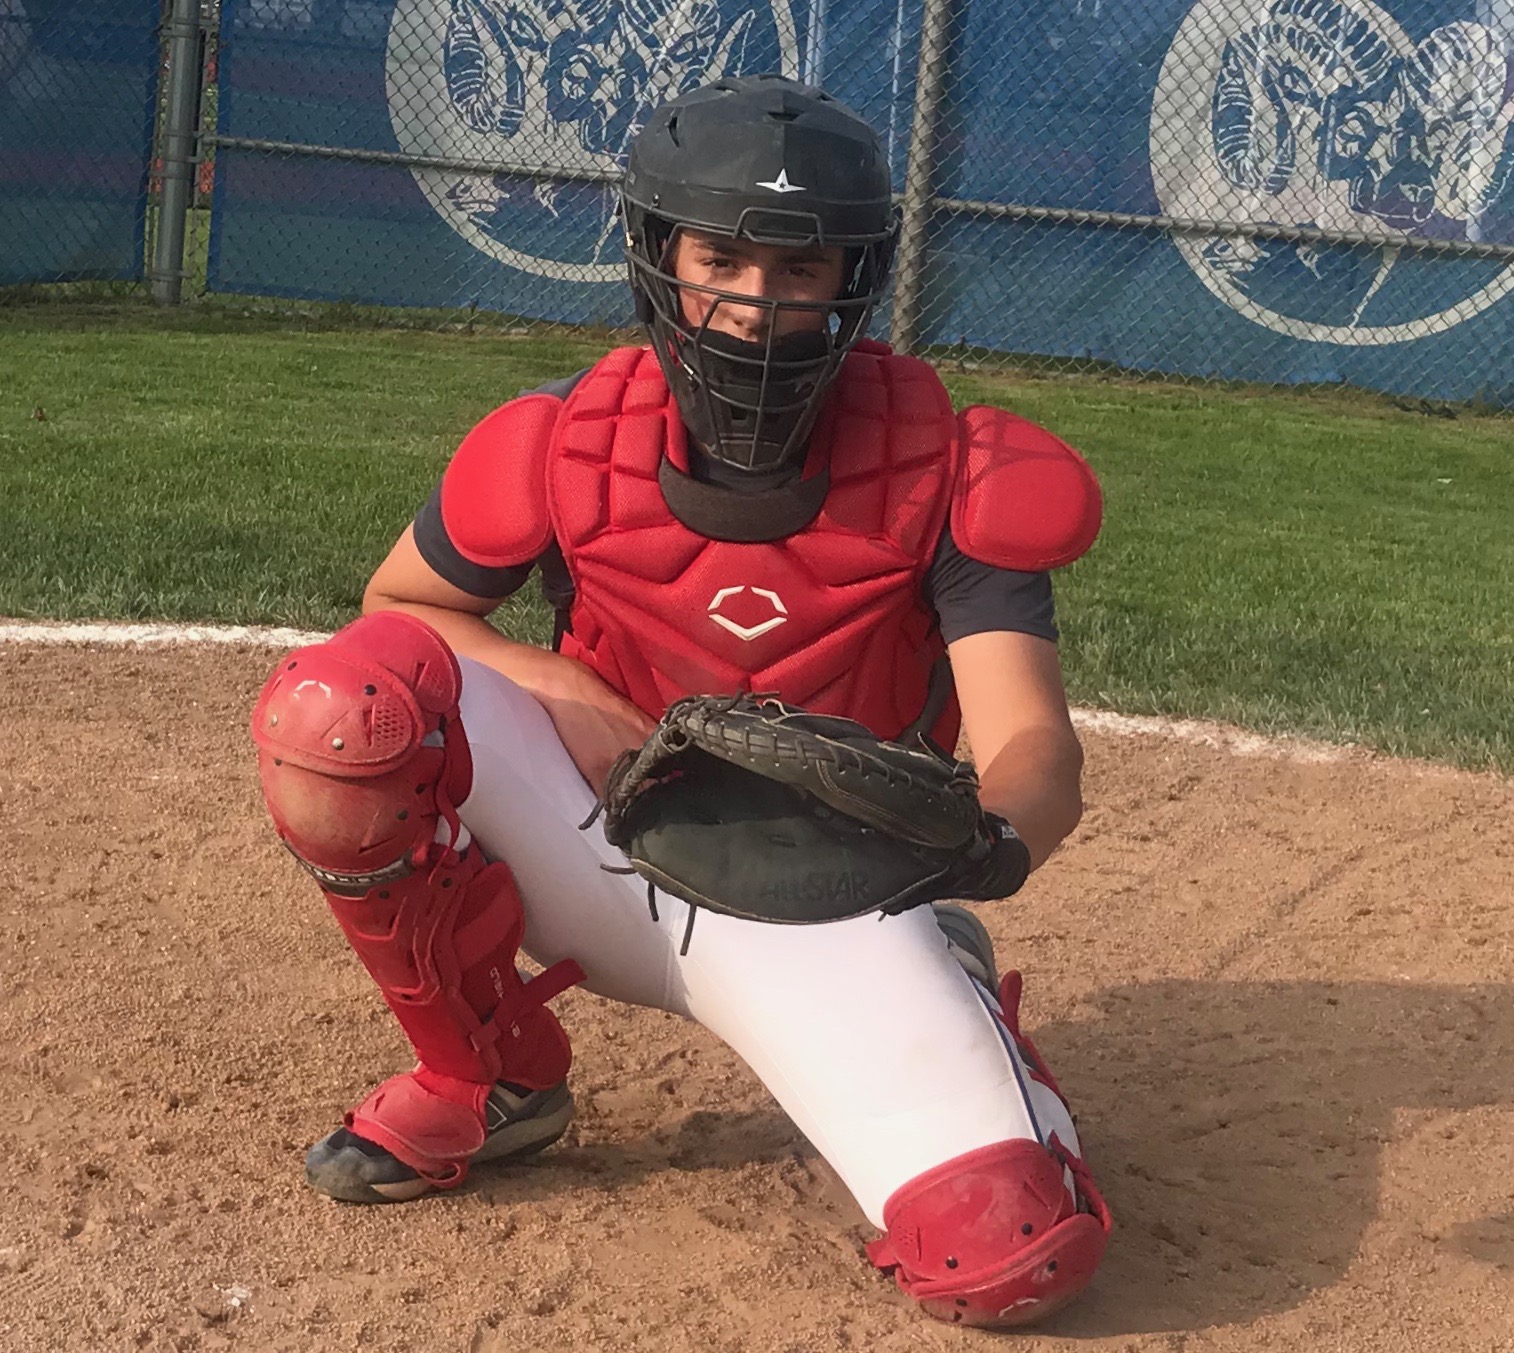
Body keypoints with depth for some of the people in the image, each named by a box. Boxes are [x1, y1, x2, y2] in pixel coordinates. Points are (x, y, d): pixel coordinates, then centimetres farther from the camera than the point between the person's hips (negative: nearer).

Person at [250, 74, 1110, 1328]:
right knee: (342, 699, -26)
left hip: (823, 895, -2)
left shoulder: (945, 472, -15)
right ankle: (486, 1080, -1)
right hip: (599, 845, 3)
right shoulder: (569, 444, -10)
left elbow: (1035, 744, -22)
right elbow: (399, 601, 6)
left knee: (1013, 1251, -27)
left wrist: (987, 840, -47)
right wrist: (559, 687, -15)